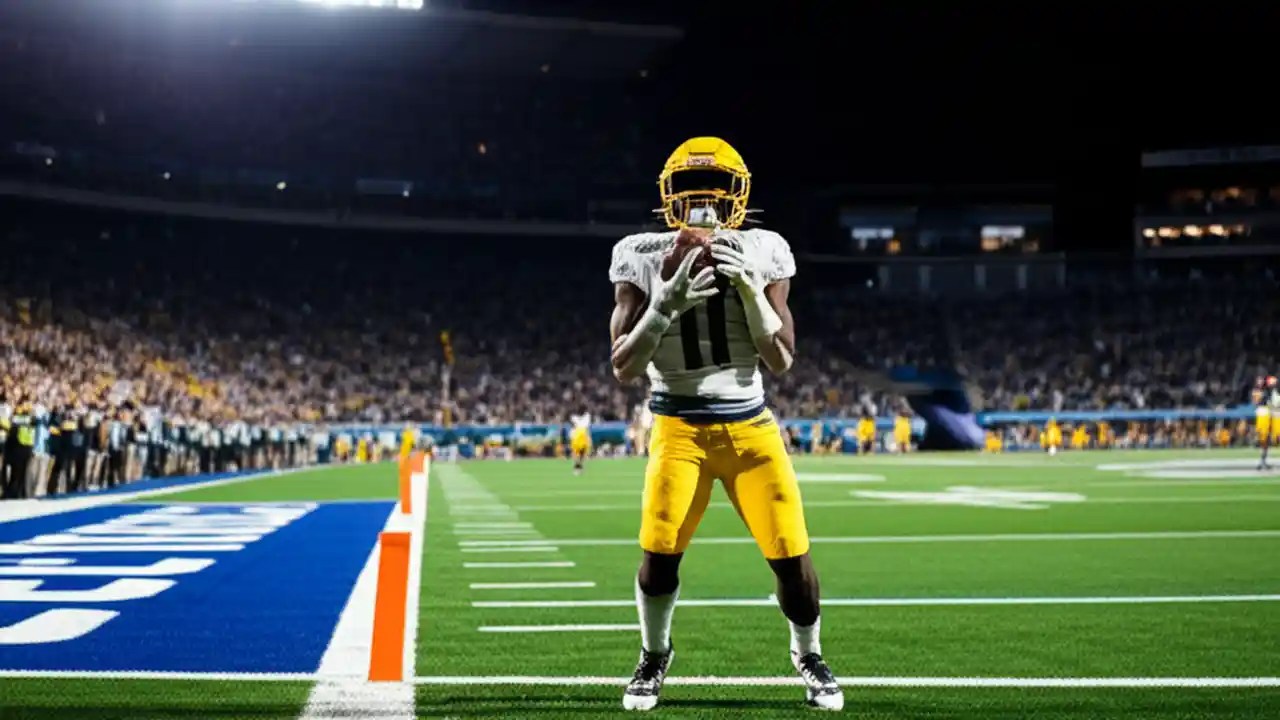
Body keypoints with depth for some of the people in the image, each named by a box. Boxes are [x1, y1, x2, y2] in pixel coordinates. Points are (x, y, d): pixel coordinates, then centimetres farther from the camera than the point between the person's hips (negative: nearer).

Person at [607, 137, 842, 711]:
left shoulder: (759, 255, -3)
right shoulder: (646, 259, -6)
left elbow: (781, 360, -4)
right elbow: (623, 369, -9)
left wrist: (750, 291, -18)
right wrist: (666, 306, -24)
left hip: (750, 427, 1)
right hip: (679, 428, -1)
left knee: (791, 554, -3)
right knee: (659, 552, -10)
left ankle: (809, 657, 26)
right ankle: (654, 657, 21)